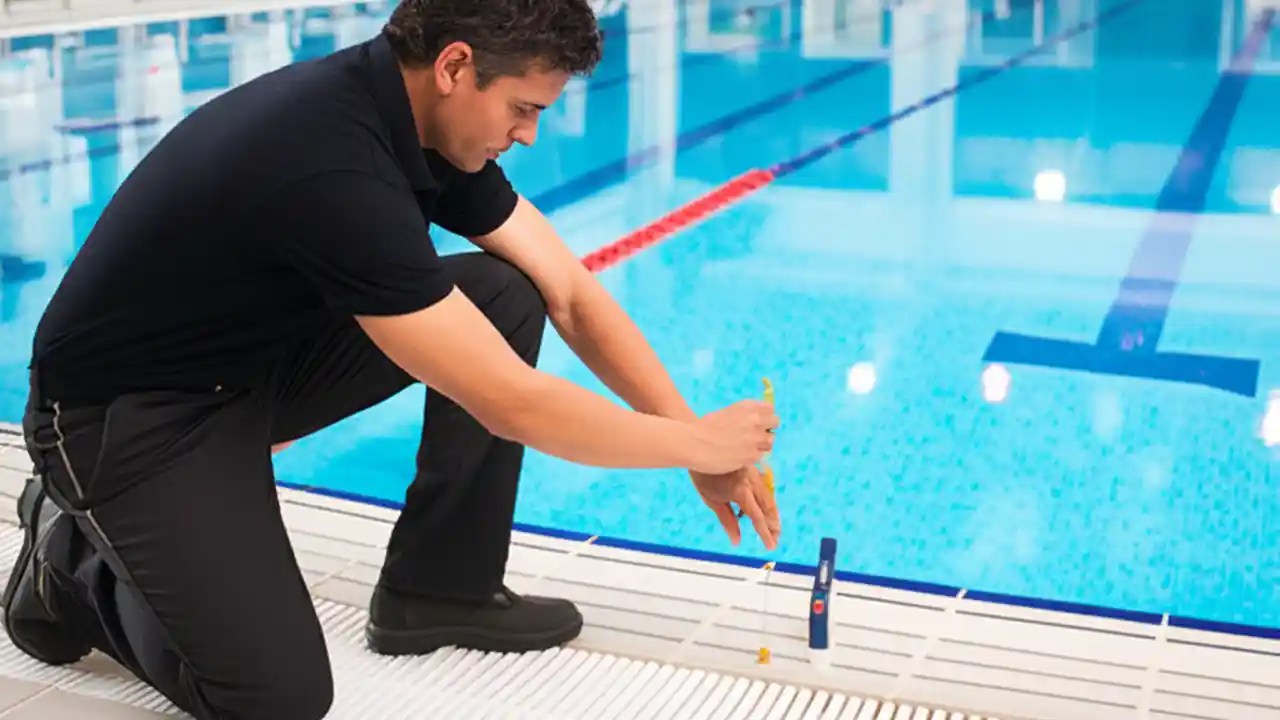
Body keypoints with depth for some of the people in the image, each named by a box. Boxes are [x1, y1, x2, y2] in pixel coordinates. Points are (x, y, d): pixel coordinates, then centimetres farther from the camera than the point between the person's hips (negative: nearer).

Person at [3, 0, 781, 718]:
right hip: (130, 414, -8)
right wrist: (696, 443, -17)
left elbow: (571, 296, -1)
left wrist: (699, 438, -5)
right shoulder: (332, 167, -35)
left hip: (259, 356, 8)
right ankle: (76, 562, 9)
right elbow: (510, 405, -31)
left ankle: (438, 589, 5)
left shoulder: (425, 117, -7)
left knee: (507, 296, -6)